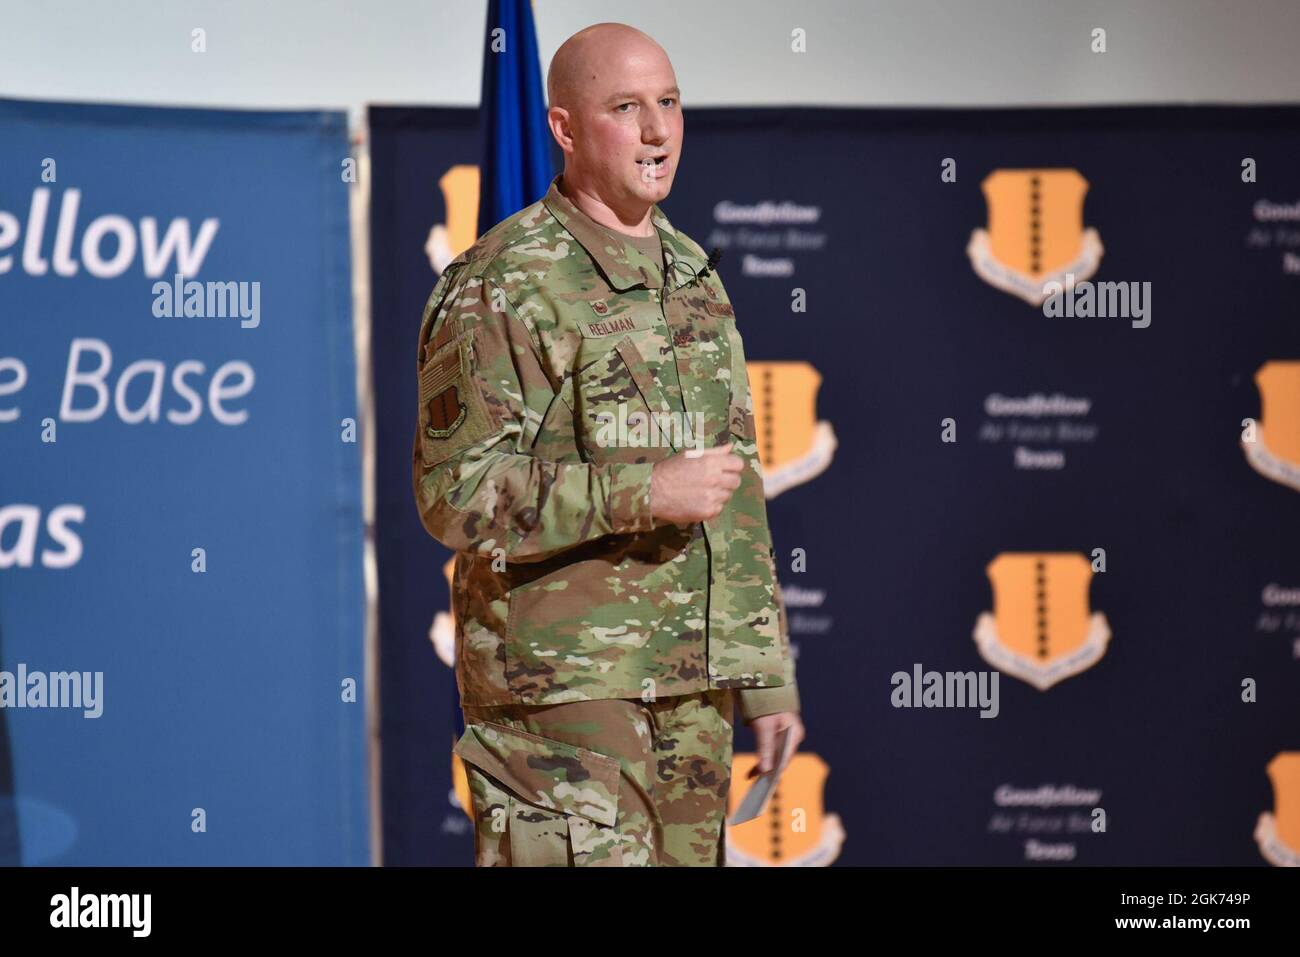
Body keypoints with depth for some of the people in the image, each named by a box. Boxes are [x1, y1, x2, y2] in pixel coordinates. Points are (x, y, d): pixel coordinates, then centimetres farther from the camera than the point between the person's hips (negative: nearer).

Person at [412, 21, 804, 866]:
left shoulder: (693, 277, 15)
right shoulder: (503, 287, -10)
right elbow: (457, 494, -16)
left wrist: (768, 676, 16)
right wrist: (644, 492, -22)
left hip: (692, 690, 7)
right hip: (560, 682, -7)